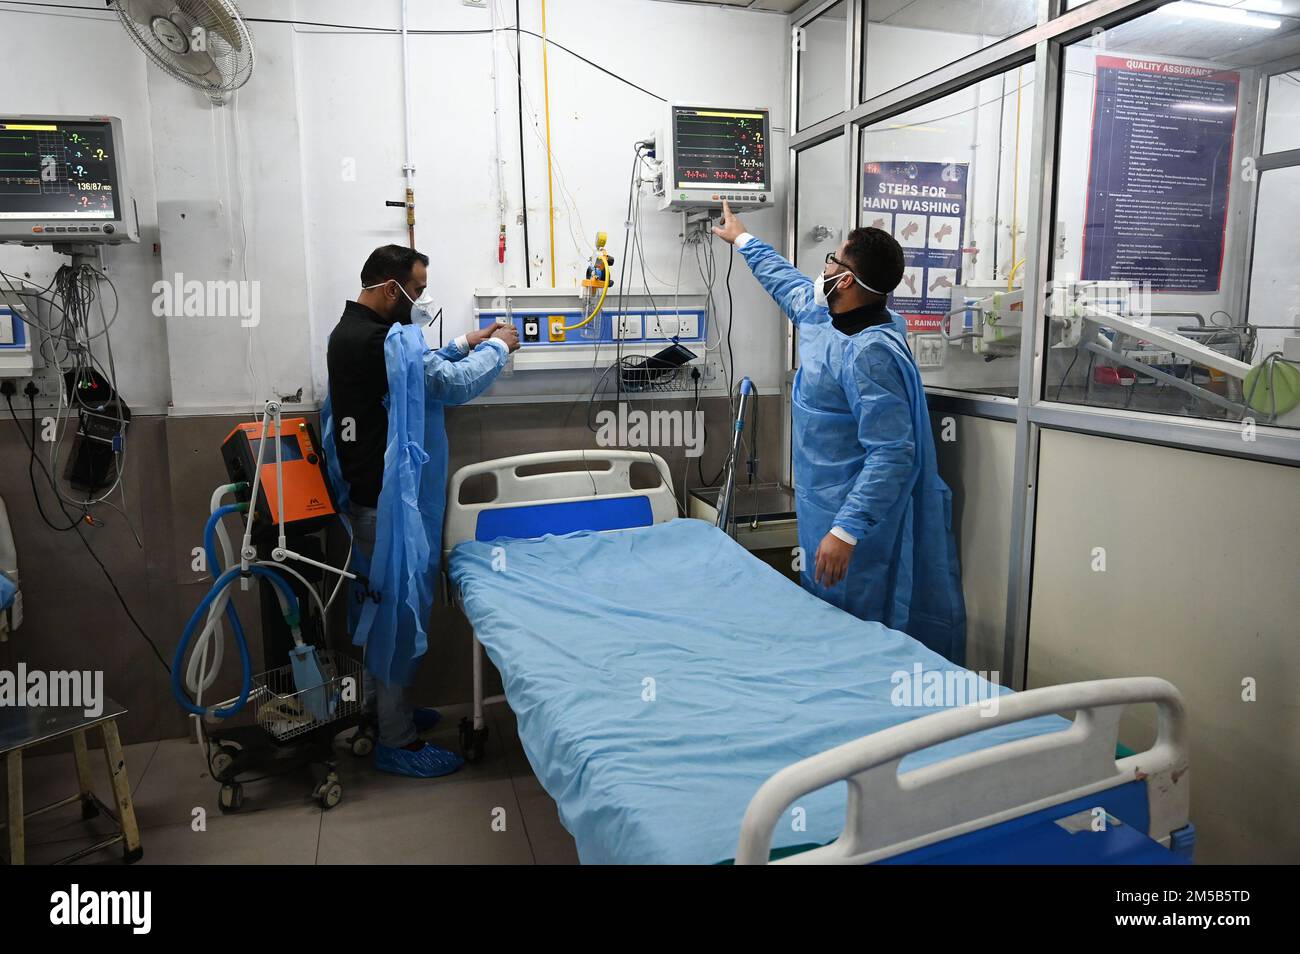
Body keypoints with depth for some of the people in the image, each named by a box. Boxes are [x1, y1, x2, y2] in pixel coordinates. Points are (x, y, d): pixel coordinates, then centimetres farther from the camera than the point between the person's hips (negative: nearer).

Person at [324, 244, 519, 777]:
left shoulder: (349, 332, 11)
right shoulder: (380, 341, -22)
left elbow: (418, 374, 20)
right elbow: (454, 386, -19)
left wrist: (463, 347, 13)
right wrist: (498, 348, -4)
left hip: (366, 492, 11)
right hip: (390, 498, -11)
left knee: (380, 599, 20)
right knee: (401, 606, -2)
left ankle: (382, 707, 35)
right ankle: (397, 741, 8)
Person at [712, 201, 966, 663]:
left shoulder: (870, 353, -26)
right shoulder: (825, 316, 5)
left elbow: (892, 455, -29)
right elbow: (788, 282, 28)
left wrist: (846, 532, -31)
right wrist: (743, 239, 40)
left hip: (855, 520, -10)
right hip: (823, 507, 10)